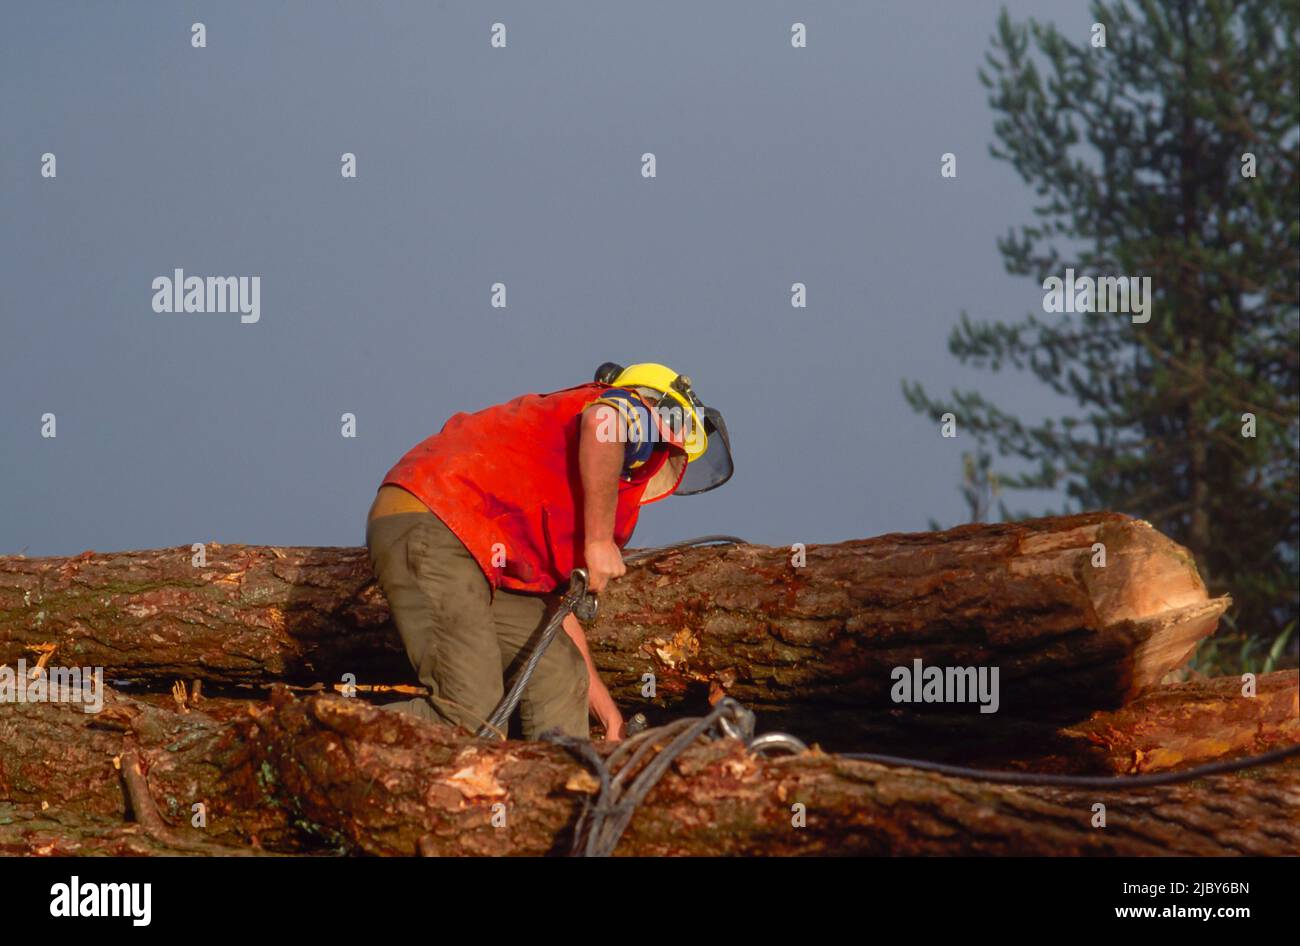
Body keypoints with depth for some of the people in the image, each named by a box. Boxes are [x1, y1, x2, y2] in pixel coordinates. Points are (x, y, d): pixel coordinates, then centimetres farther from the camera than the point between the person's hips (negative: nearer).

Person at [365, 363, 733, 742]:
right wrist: (599, 541, -18)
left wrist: (606, 711, 39)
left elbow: (553, 605, 36)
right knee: (469, 714, -17)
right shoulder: (636, 415, 4)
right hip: (430, 528, -10)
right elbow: (601, 421, -24)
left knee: (558, 677, 12)